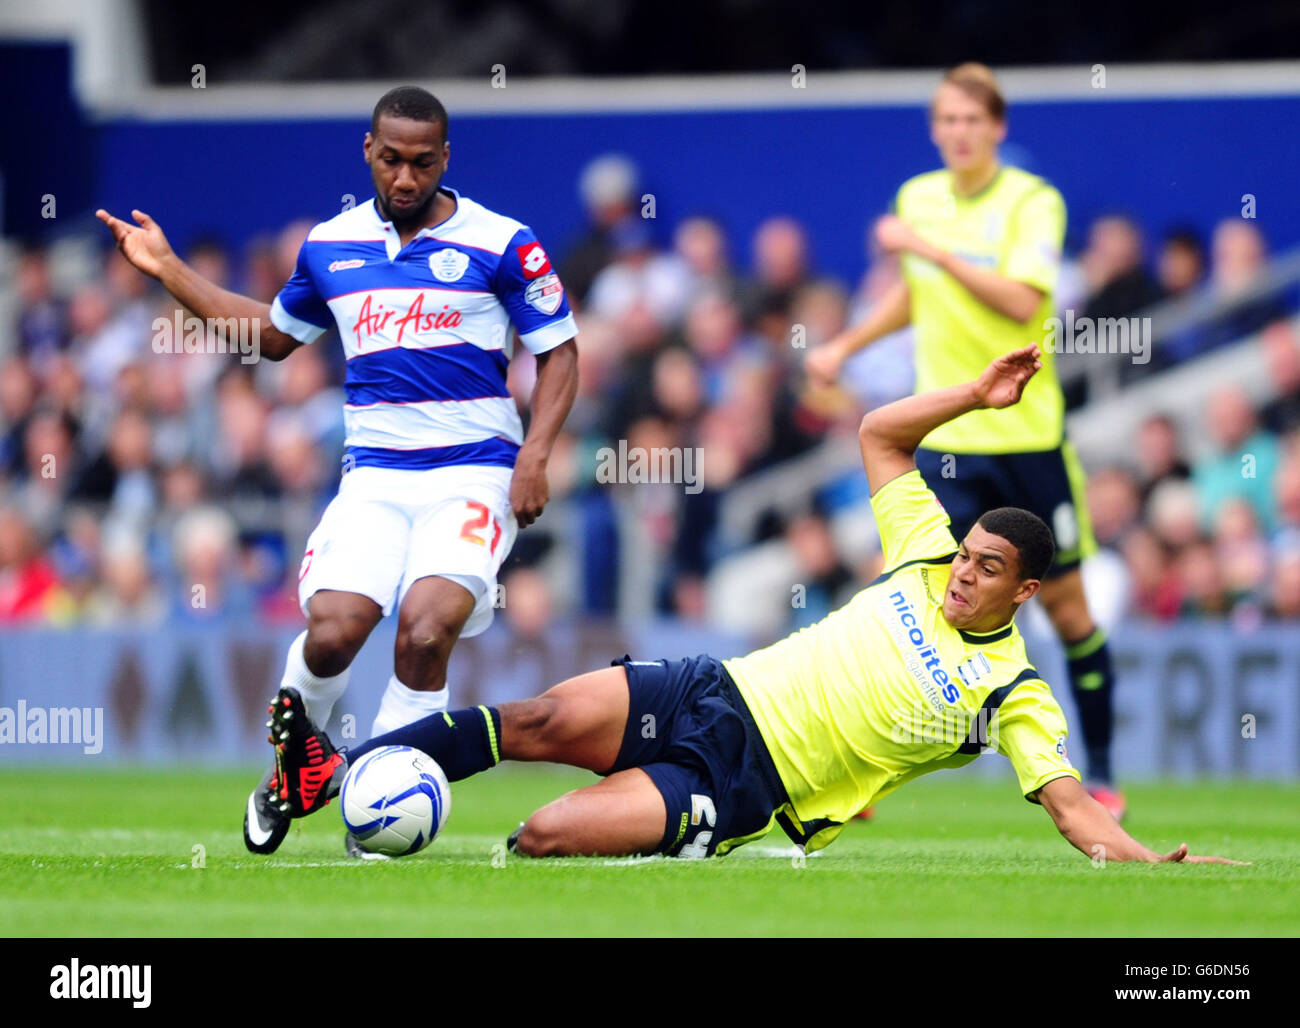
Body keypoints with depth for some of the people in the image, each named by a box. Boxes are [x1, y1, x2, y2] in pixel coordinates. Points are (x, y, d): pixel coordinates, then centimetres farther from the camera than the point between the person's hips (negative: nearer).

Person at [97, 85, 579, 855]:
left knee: (425, 632, -24)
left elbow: (560, 352, 5)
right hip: (375, 472, 3)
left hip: (473, 471, -3)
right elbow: (276, 333, 29)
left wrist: (534, 456, -8)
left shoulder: (501, 244, -1)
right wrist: (169, 271, 25)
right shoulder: (331, 247, 11)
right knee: (334, 628, -19)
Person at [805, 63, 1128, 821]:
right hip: (944, 438, 3)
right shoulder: (918, 198, 7)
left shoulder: (1033, 202, -8)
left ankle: (1100, 772, 21)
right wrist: (846, 345, 24)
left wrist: (933, 249, -25)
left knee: (1064, 601, 6)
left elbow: (1022, 301, -23)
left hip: (1029, 435, -3)